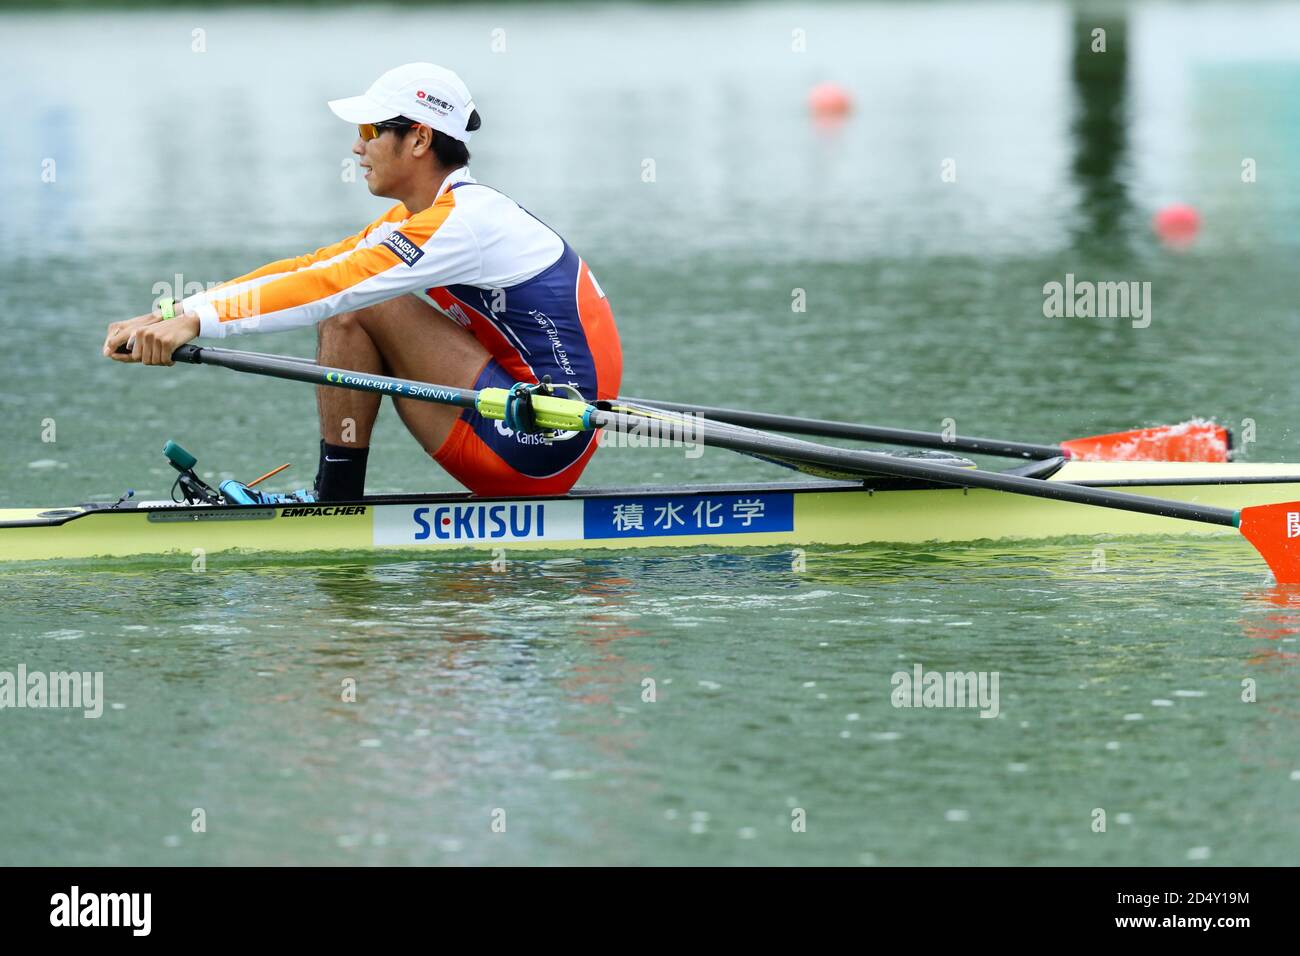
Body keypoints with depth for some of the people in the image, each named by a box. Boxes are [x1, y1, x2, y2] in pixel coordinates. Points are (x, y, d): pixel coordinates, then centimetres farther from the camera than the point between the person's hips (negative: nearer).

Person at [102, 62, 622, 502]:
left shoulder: (459, 221, -16)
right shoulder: (416, 222, 14)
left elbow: (328, 287, -24)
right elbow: (307, 270, 8)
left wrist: (198, 321, -27)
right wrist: (171, 315, 0)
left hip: (540, 449, -10)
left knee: (353, 309, -13)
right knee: (338, 318, 11)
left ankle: (339, 496, -7)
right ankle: (330, 494, 5)